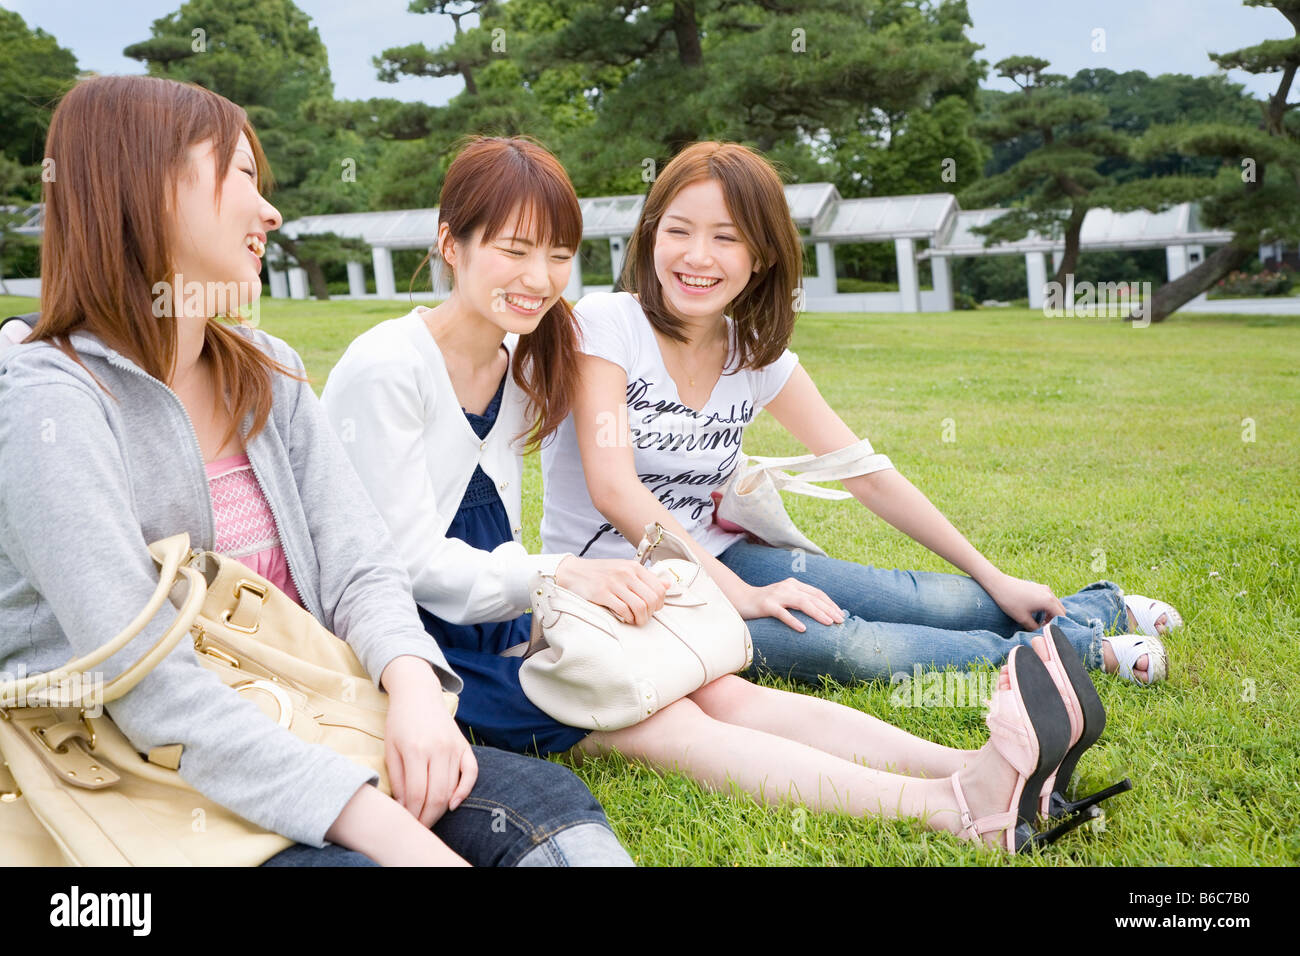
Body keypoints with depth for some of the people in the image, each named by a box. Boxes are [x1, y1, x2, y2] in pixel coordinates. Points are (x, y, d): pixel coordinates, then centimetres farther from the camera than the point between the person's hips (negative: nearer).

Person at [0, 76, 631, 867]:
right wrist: (392, 832, -30)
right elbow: (151, 690, -23)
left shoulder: (270, 375, 11)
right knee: (365, 856, -33)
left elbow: (359, 567, 2)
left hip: (293, 742, 6)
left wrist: (413, 684, -21)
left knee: (545, 800, -18)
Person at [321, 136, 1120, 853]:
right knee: (656, 722, -27)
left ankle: (977, 776, -33)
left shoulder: (518, 365, 10)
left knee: (716, 691, -17)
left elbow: (495, 545, 11)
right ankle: (956, 809, -41)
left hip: (495, 621, 7)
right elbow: (412, 559, -17)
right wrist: (558, 574, -29)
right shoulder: (387, 370, -14)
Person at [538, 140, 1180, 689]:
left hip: (714, 555, 5)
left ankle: (1097, 607, 14)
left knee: (917, 600, -10)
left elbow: (870, 477, 3)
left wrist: (994, 580, 3)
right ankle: (1077, 649, -9)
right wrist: (740, 595, -28)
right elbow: (614, 490, -24)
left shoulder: (758, 357, 0)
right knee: (835, 643, -25)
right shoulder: (606, 323, -15)